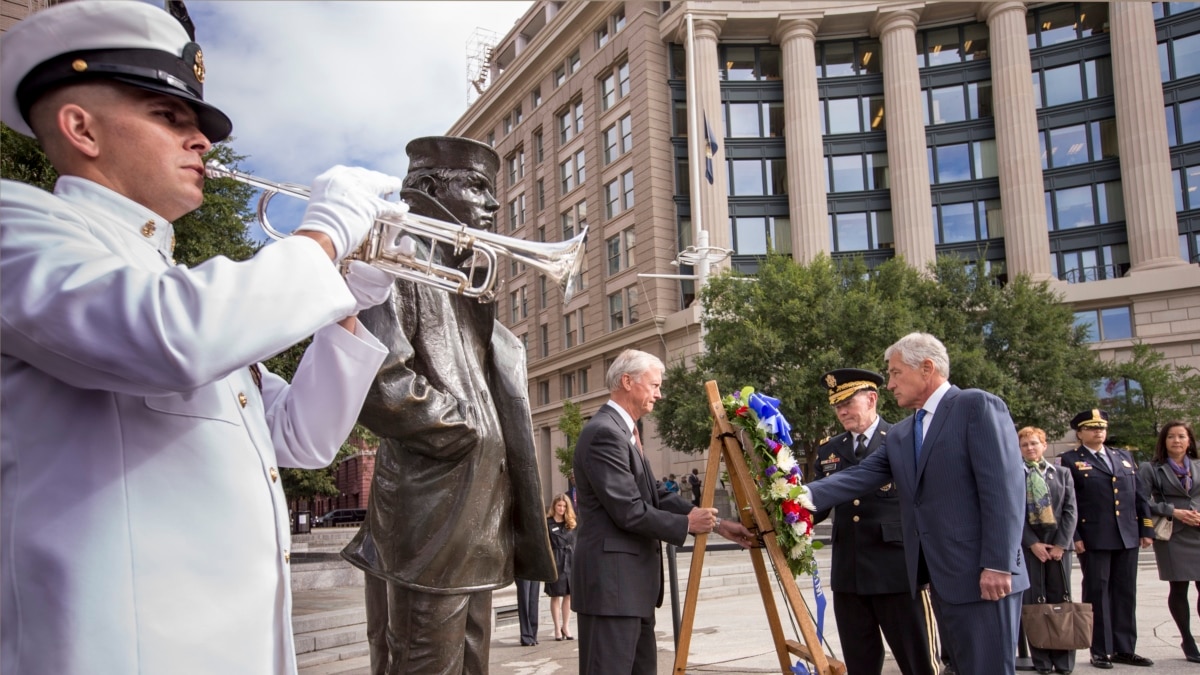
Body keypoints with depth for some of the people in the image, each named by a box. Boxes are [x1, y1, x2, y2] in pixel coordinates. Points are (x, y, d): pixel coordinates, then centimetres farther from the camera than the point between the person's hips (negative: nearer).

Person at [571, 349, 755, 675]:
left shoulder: (625, 430, 16)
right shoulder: (605, 432, -17)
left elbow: (655, 497, 15)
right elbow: (628, 512, -21)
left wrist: (716, 523, 9)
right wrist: (686, 524, -7)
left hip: (632, 581, 11)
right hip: (611, 582, -11)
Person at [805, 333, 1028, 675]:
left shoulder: (977, 406, -7)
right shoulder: (899, 435, 16)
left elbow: (1004, 489, -14)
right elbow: (857, 478, 7)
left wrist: (998, 565, -18)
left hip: (981, 575, -7)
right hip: (941, 578, 7)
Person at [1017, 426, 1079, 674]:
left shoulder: (1062, 473, 10)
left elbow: (1070, 510, 4)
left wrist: (1061, 543, -6)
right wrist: (1032, 543, -10)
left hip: (1058, 543, 2)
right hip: (1028, 545, -2)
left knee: (1060, 599, 2)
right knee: (1033, 602, -1)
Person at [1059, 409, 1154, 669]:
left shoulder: (1124, 457, 16)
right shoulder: (1070, 461, 1)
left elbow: (1138, 495, 15)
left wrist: (1146, 529, 8)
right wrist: (1073, 536, -11)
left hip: (1127, 536, 5)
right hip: (1094, 538, -5)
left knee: (1125, 593, 9)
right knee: (1097, 593, 1)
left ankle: (1124, 648, 18)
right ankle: (1100, 651, 8)